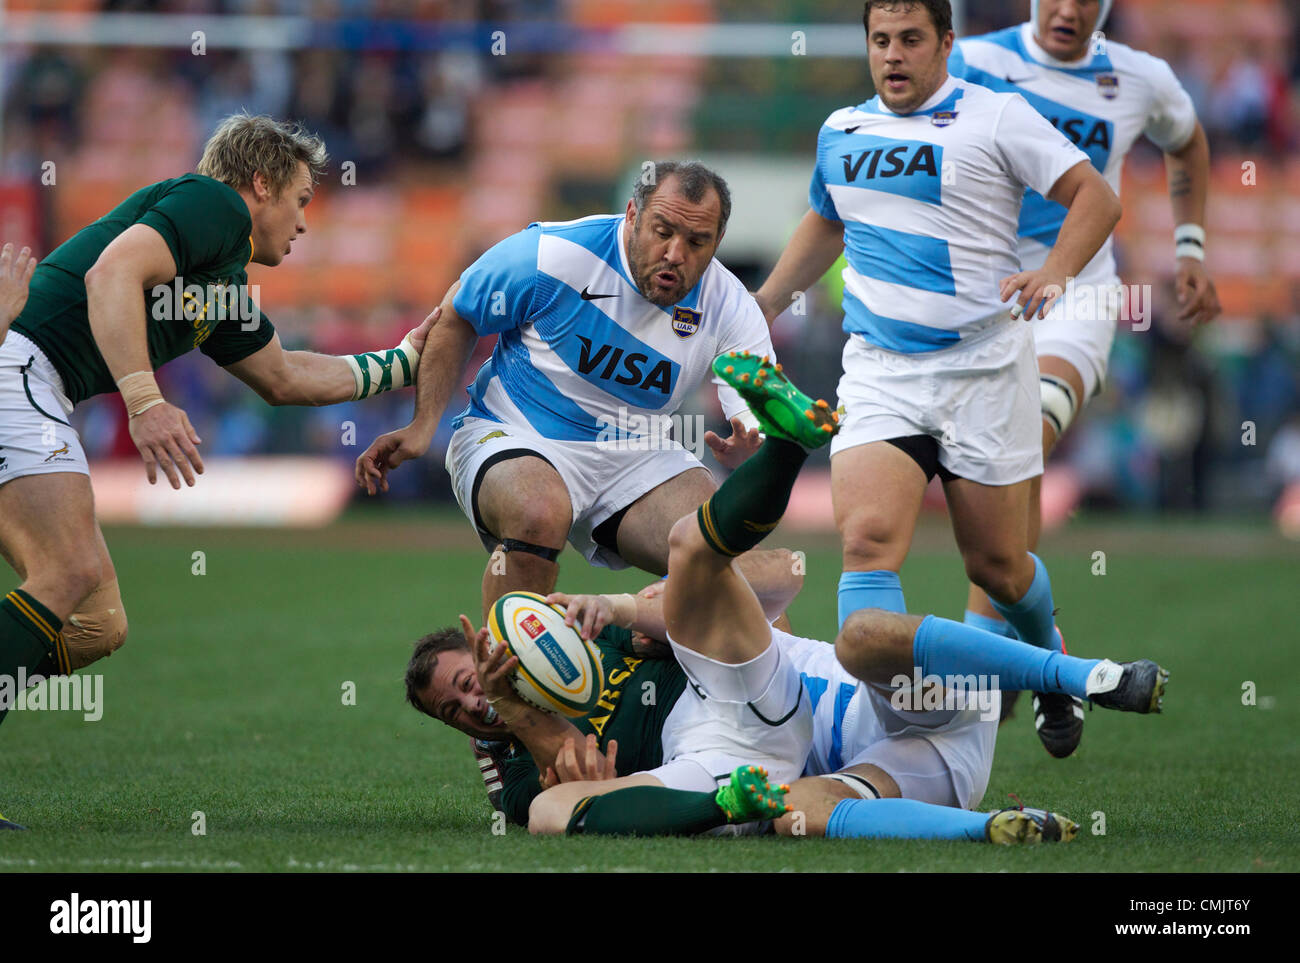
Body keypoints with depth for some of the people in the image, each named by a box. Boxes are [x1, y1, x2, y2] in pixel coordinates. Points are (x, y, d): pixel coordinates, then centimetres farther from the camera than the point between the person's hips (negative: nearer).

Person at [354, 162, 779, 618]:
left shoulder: (728, 306, -8)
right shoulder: (549, 256, -17)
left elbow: (760, 425, -13)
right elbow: (455, 319, -1)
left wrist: (745, 450, -39)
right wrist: (423, 425, -8)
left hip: (635, 455, 3)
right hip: (515, 440, -3)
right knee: (538, 514, -39)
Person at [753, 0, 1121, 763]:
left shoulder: (995, 117, -3)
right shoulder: (841, 132, 13)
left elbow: (1096, 196, -6)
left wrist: (1053, 274, -21)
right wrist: (763, 304, 30)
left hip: (984, 367, -3)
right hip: (879, 370, 3)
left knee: (996, 564, 6)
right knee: (868, 540, -19)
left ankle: (1049, 659, 40)